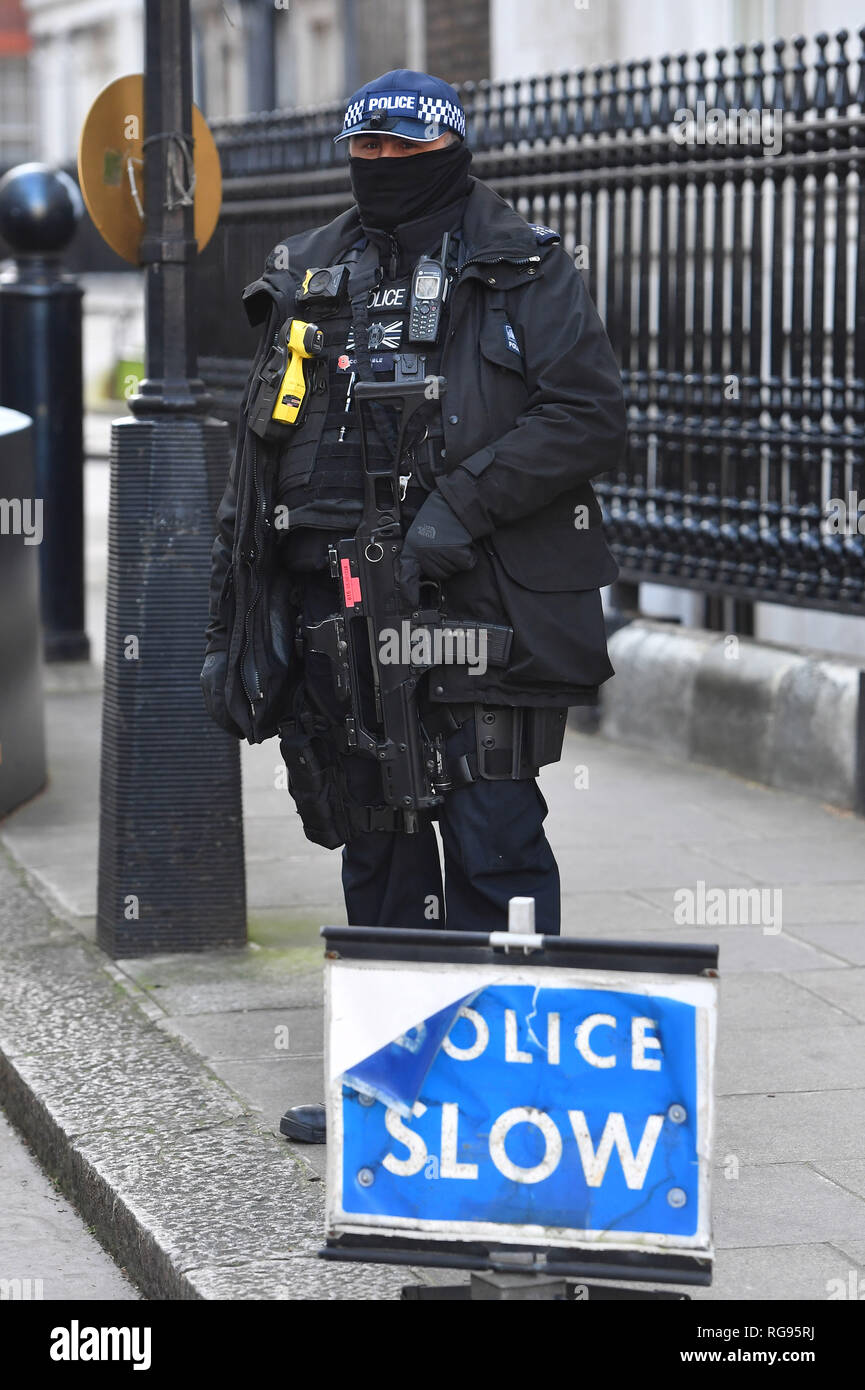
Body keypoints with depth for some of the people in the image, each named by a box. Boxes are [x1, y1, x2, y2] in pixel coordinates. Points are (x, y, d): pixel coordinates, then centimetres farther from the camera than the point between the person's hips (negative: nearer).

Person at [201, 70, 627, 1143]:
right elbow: (257, 460, 19)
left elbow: (589, 416, -7)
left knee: (492, 843, -5)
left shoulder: (523, 272, 3)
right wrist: (228, 629, 14)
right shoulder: (306, 280, 18)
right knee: (374, 843, 10)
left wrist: (461, 502, -16)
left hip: (479, 603, -5)